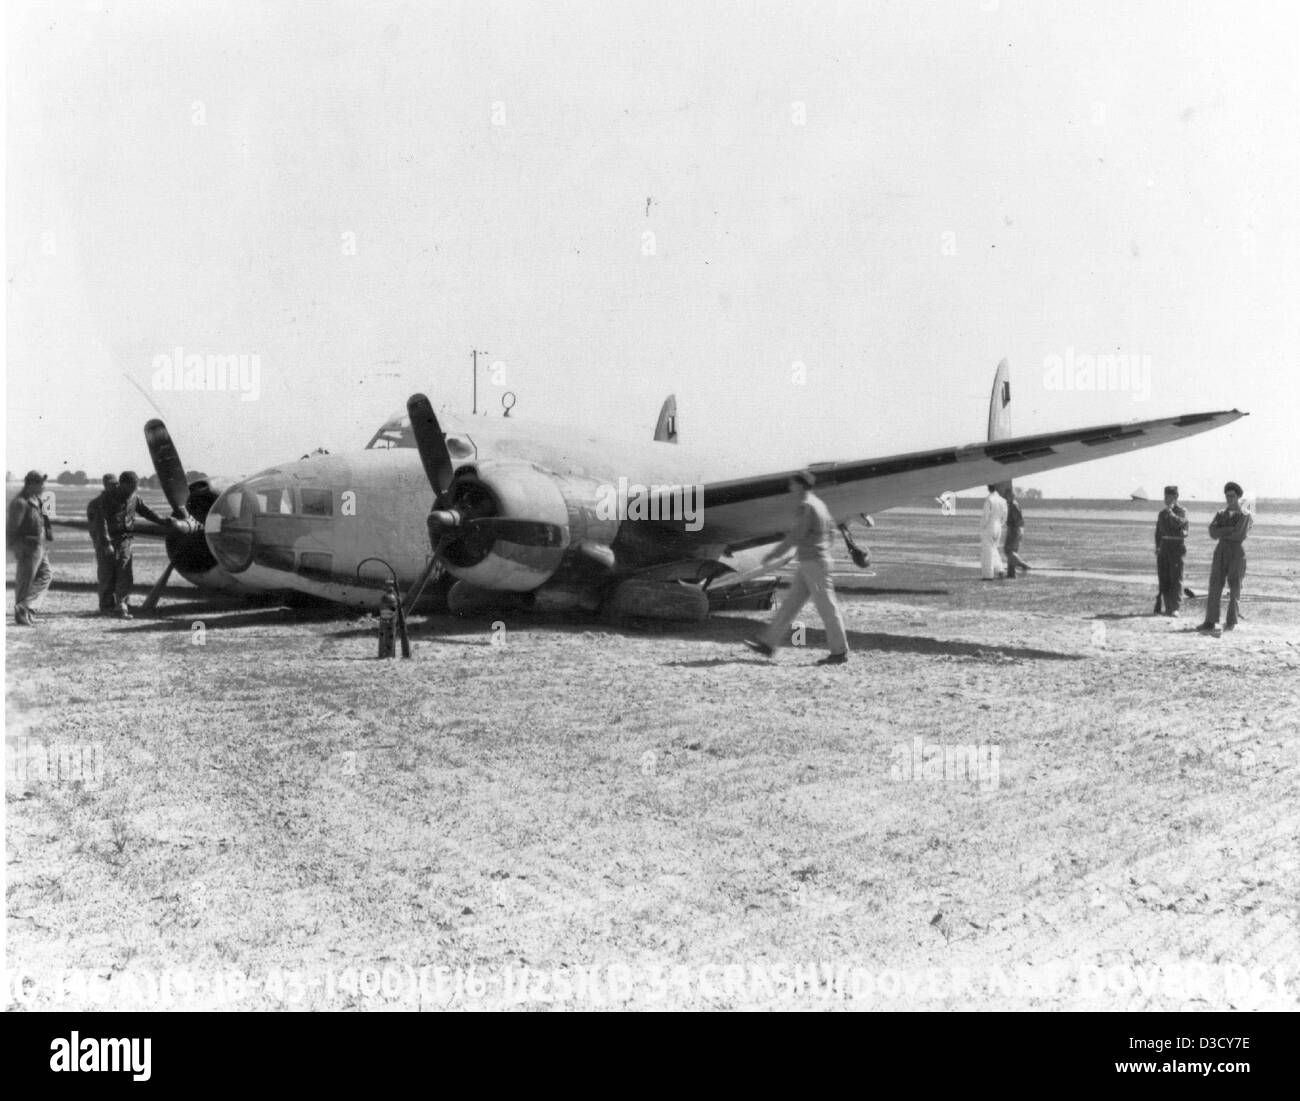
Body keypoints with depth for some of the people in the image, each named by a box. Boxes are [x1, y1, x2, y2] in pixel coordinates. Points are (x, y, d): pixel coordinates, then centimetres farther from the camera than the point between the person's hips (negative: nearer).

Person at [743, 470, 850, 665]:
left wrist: (774, 554, -11)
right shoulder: (818, 504, 15)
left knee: (826, 607, -3)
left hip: (813, 563, -10)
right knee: (791, 603, 8)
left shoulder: (807, 506, -16)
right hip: (810, 563, 10)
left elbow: (796, 536, -19)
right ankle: (768, 643, 10)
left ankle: (839, 652, 3)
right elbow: (831, 530, 21)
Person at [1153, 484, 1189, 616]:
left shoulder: (1182, 511, -4)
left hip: (1177, 546, -6)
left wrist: (1170, 511, -16)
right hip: (1164, 546, 6)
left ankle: (1174, 608, -7)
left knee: (1176, 578, -6)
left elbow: (1178, 523, -25)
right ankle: (1166, 607, 13)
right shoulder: (1162, 513, 14)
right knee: (1163, 578, 6)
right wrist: (1157, 547, 10)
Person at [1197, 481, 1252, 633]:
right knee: (1214, 586, -3)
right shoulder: (1220, 514, 13)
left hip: (1237, 553, -4)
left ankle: (1231, 622, 9)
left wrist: (1222, 533, -4)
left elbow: (1239, 535, -15)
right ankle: (1210, 622, -2)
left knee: (1234, 589, 1)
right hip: (1220, 552, 4)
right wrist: (1230, 530, -14)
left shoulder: (1245, 515, 0)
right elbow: (1213, 532, -2)